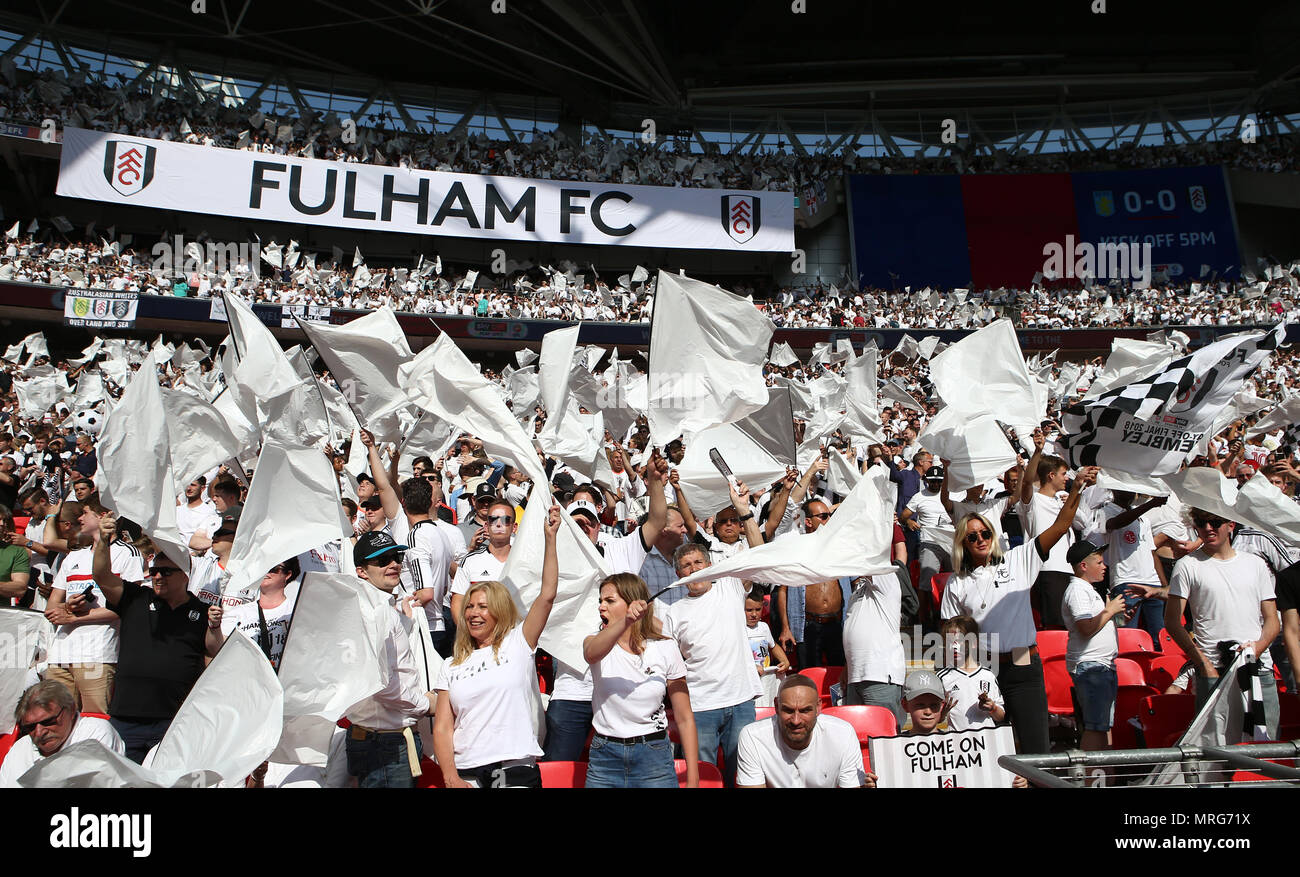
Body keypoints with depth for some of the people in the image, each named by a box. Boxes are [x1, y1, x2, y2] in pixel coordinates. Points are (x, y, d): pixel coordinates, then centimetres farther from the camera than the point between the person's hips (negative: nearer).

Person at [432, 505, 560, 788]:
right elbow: (442, 727, 6)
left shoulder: (518, 643, 4)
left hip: (516, 768, -2)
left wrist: (550, 537, -13)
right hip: (466, 773, 3)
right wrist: (451, 779, -8)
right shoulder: (451, 666, 12)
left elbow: (547, 595, -7)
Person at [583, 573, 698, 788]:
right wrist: (625, 621, -48)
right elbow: (591, 653, -30)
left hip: (653, 757, -1)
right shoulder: (595, 642, -1)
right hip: (604, 758, 1)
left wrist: (693, 780, -7)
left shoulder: (665, 648, -3)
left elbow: (684, 719, -1)